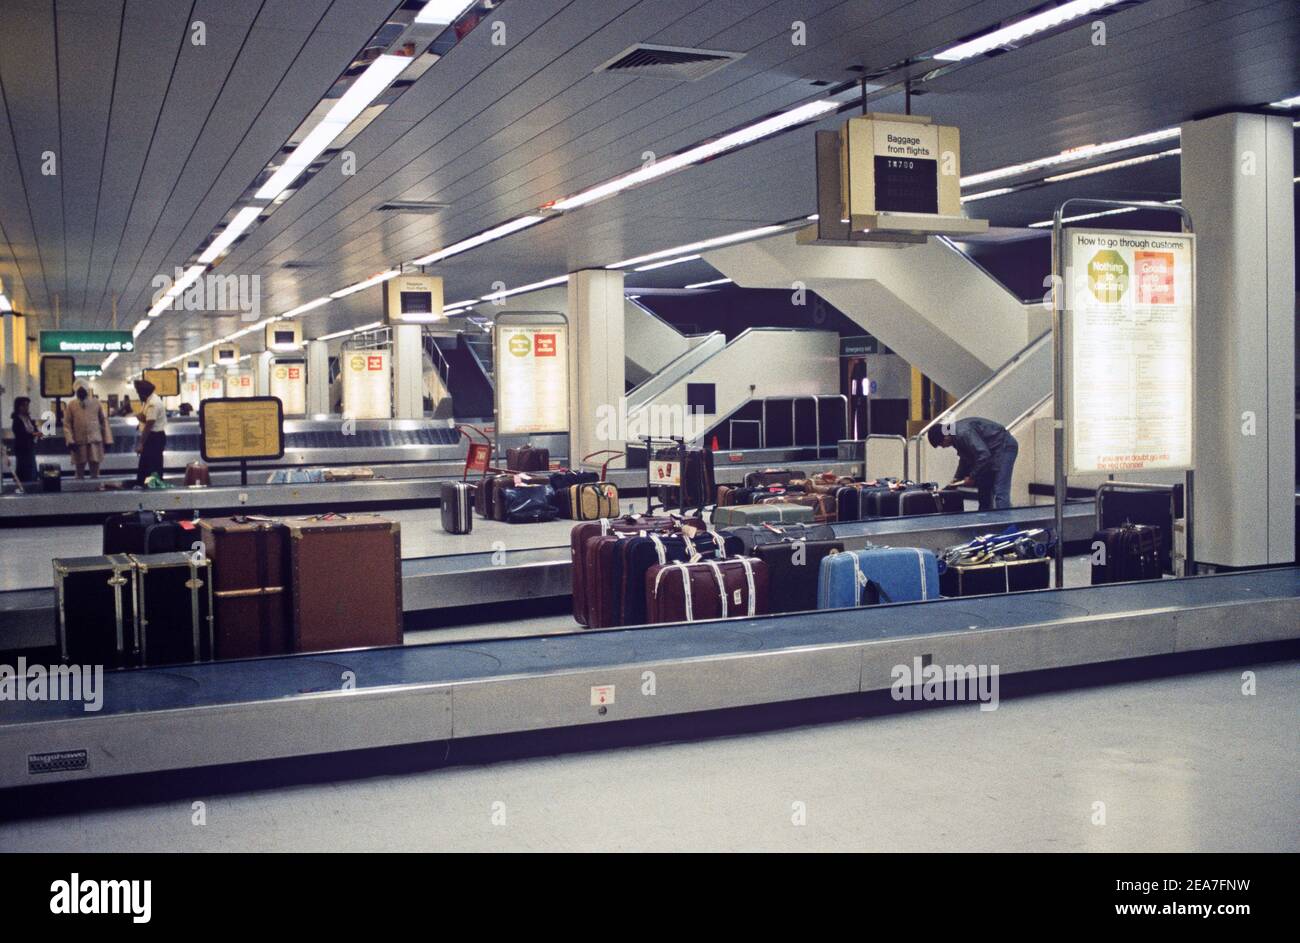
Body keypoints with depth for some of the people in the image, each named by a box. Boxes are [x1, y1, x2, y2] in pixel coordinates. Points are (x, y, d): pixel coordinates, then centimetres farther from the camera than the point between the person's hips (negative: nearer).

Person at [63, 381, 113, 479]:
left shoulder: (96, 403, 5)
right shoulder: (71, 405, 4)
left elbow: (104, 421, 6)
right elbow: (67, 424, 1)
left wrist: (107, 439, 1)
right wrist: (70, 440, -11)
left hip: (95, 440, 0)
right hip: (79, 442, 0)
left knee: (95, 470, 3)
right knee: (80, 469, 7)